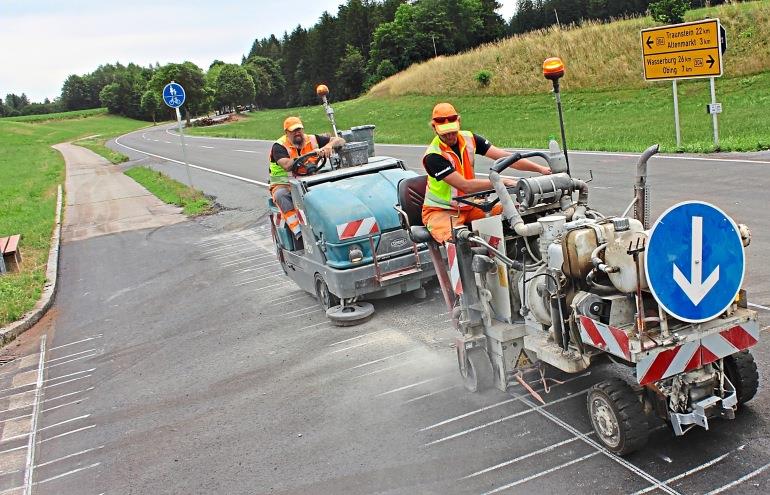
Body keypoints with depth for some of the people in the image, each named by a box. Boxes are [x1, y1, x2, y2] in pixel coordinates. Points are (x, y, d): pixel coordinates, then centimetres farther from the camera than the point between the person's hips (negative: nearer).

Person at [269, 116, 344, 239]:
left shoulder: (312, 140, 7)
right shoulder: (279, 146, -5)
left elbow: (340, 140, 5)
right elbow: (286, 166, -26)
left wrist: (329, 146, -19)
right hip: (284, 185, -3)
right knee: (281, 195, -37)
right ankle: (299, 233, -43)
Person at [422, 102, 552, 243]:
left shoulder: (469, 139, -2)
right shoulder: (433, 156, -21)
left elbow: (505, 157, -8)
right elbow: (465, 186, -28)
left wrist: (540, 168, -17)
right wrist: (502, 182, -32)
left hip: (469, 205, 6)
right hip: (441, 211, -6)